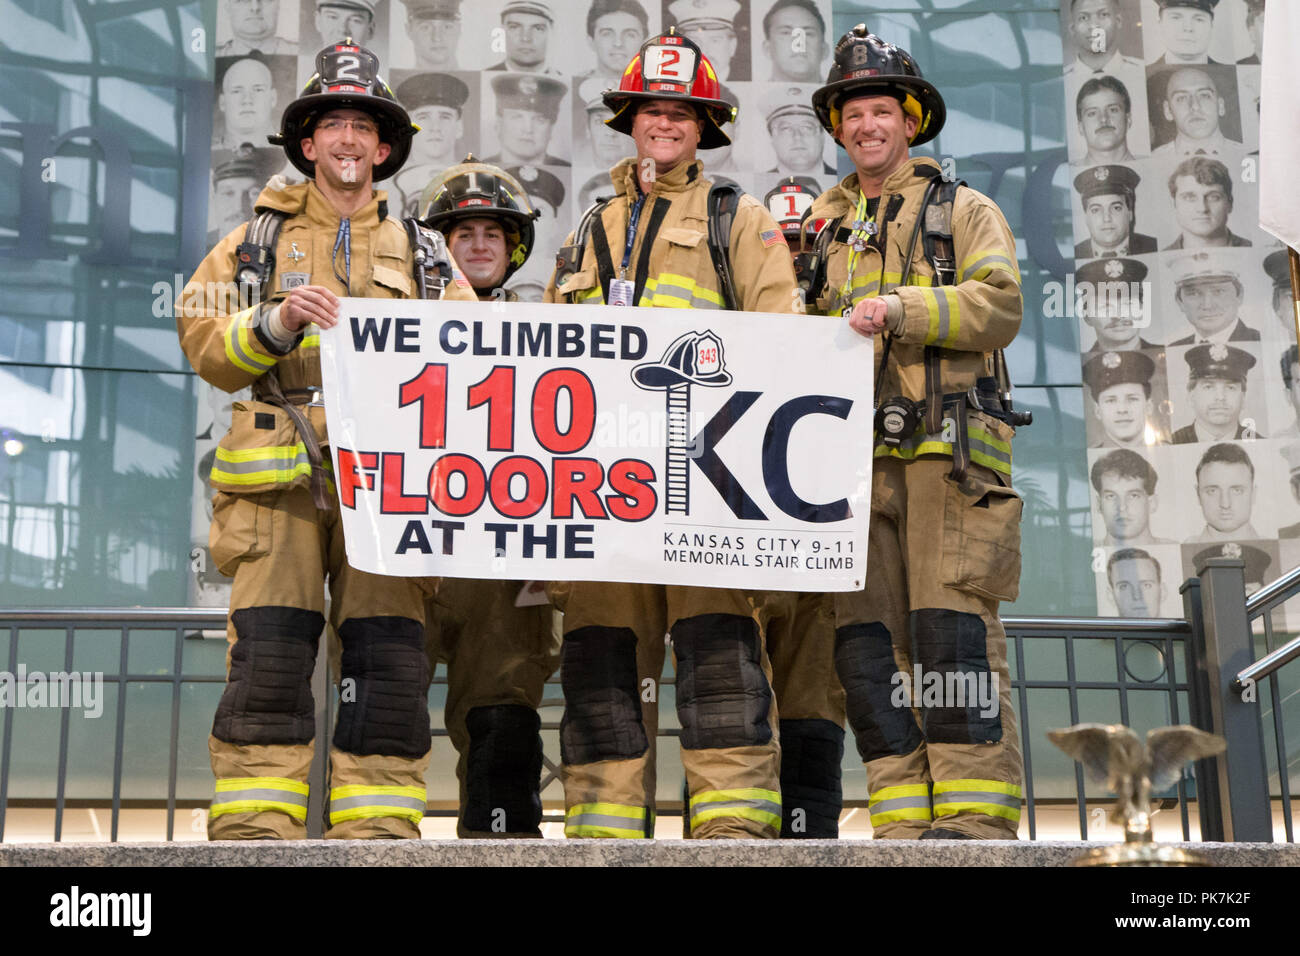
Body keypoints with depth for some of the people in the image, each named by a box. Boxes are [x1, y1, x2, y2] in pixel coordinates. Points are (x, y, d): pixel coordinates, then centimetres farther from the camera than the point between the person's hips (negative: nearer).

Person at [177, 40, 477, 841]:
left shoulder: (421, 252, 21)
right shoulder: (258, 238, 18)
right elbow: (205, 343, 8)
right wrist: (276, 323, -10)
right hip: (280, 475, -1)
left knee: (392, 664, -7)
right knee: (270, 658, -11)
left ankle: (378, 830, -3)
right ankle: (253, 832, -9)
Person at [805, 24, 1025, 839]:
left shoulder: (964, 211, 13)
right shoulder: (822, 227, 25)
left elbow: (1000, 305, -4)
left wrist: (900, 308, -14)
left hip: (947, 448, -4)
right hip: (853, 458, 5)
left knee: (952, 630, -13)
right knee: (869, 639, -2)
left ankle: (974, 818, -13)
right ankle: (906, 821, 0)